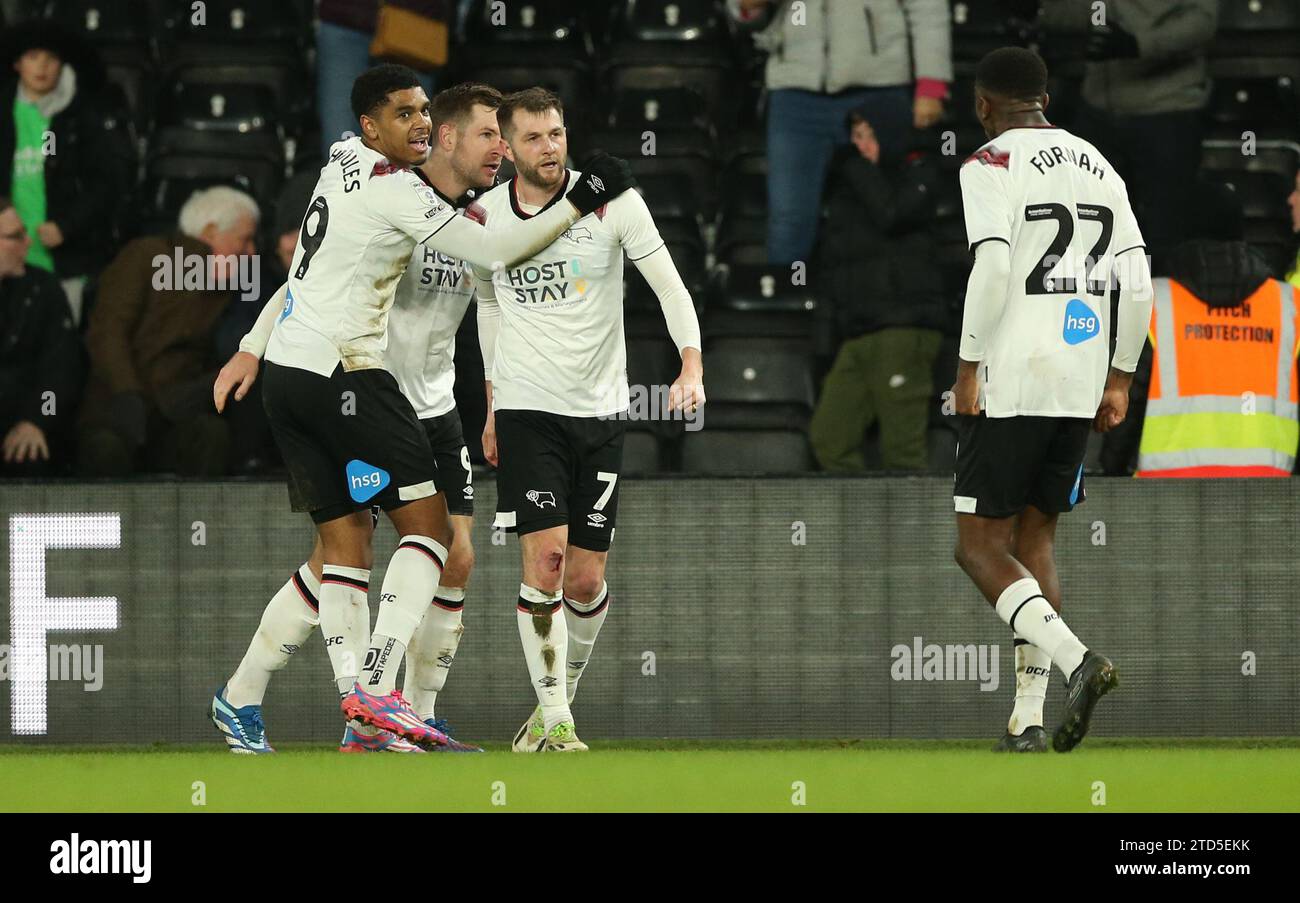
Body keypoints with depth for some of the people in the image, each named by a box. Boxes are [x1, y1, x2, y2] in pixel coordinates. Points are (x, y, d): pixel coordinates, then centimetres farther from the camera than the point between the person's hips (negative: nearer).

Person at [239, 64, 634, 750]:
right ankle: (378, 688, -20)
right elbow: (494, 254, -16)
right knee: (427, 525, -7)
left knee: (344, 537, 8)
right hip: (342, 375, -9)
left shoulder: (342, 158, 13)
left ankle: (355, 705, 1)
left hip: (285, 373, 9)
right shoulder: (392, 190, -14)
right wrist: (579, 205, -10)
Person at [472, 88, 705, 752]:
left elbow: (668, 283, -4)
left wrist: (692, 366, -19)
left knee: (586, 579, 2)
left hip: (599, 410, 0)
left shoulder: (610, 201, -6)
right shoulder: (484, 217, 1)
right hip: (525, 411, 0)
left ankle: (561, 692, 25)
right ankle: (553, 718, -11)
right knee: (544, 557, -15)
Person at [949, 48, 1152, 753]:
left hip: (1010, 383, -6)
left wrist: (969, 366, -13)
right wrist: (1121, 378, 16)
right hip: (1080, 388, 7)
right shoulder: (1097, 167, 13)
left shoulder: (992, 164, -7)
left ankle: (1074, 658, -20)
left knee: (980, 547, 0)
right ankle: (1028, 716, 9)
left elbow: (992, 267, -19)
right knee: (1034, 540, 14)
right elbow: (1137, 282, 10)